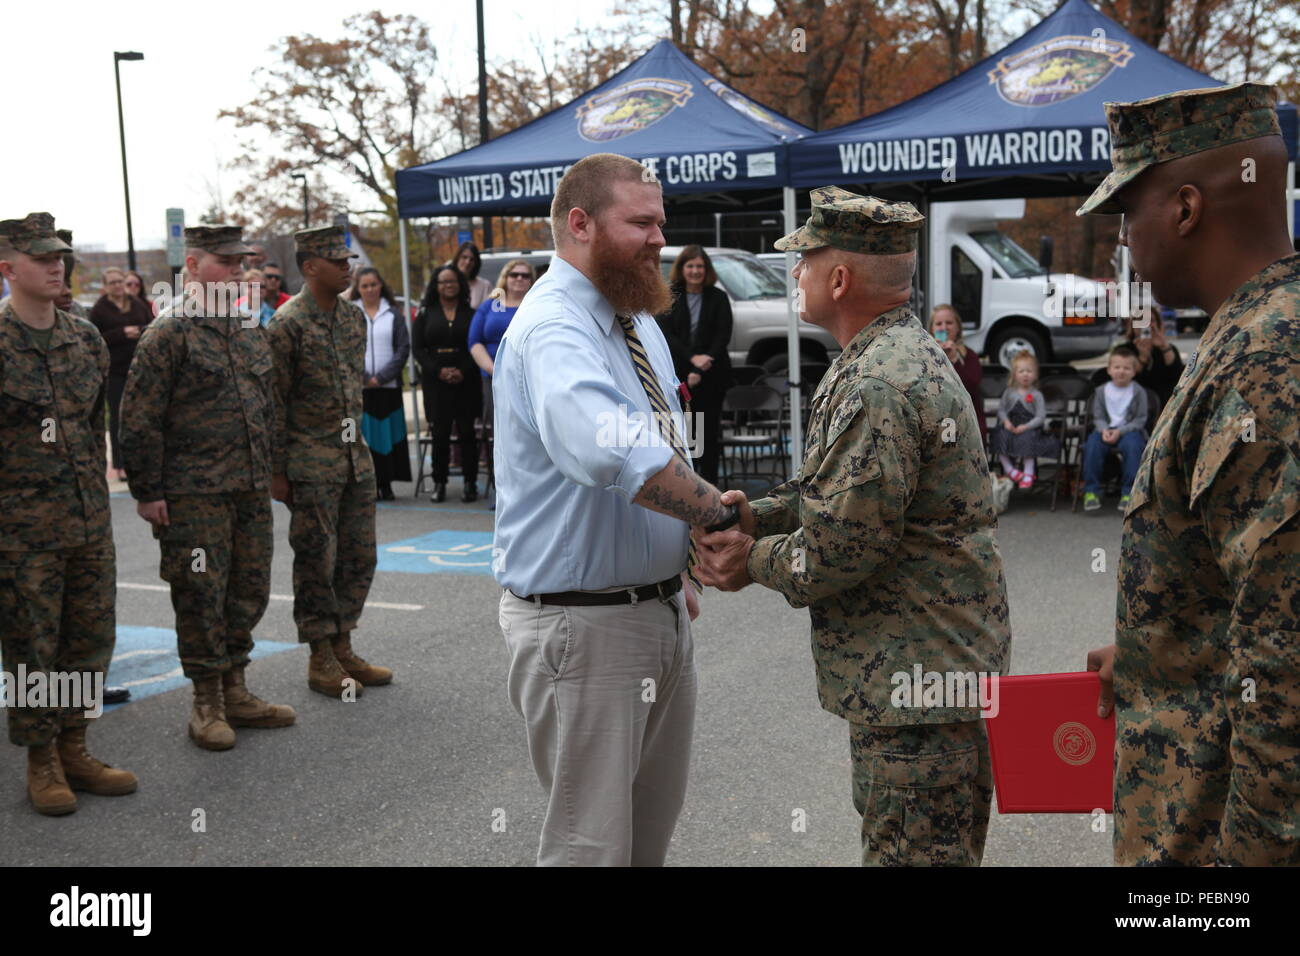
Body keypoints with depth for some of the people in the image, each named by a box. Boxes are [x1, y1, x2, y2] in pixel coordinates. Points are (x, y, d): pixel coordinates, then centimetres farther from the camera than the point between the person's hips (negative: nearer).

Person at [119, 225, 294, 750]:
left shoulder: (251, 329, 12)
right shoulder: (170, 333, -10)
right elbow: (140, 420, -11)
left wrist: (269, 470, 19)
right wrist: (148, 491, -12)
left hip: (252, 490, 7)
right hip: (194, 495, -7)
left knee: (249, 589, 12)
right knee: (201, 595, 0)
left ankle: (235, 691, 25)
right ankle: (206, 704, 13)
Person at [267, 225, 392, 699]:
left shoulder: (354, 315, 9)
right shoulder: (288, 323, -12)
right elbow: (275, 401, -11)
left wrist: (359, 442, 18)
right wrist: (277, 470, -11)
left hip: (356, 455, 7)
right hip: (312, 462, -7)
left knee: (359, 557, 11)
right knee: (316, 559, 1)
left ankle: (343, 648, 23)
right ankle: (321, 660, 11)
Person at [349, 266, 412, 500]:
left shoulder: (393, 314, 8)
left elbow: (403, 349, 2)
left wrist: (381, 377, -8)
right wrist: (363, 377, -9)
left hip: (389, 385, 1)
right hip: (358, 387, -1)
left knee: (389, 433, 0)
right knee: (364, 434, -4)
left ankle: (385, 484, 6)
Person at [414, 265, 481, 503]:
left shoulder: (470, 314, 6)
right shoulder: (426, 314, 9)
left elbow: (478, 347, 1)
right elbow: (418, 348, 4)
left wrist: (464, 371, -13)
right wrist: (438, 370, -10)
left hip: (466, 382, 0)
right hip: (435, 382, 1)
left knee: (467, 432, 1)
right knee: (439, 434, -1)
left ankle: (470, 483, 7)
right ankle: (439, 483, 6)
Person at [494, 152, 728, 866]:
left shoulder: (640, 325, 10)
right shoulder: (553, 332, -22)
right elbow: (613, 452, -42)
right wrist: (723, 513, -32)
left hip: (662, 612, 9)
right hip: (583, 626, -9)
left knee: (652, 831, 22)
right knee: (592, 844, 1)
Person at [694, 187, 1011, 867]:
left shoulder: (878, 389, -24)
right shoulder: (905, 352, 12)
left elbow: (835, 552, -24)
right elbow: (842, 494, 18)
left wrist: (754, 560, -6)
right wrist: (755, 516, 3)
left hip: (914, 676, -11)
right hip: (920, 666, 11)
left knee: (913, 848, -1)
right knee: (891, 835, 23)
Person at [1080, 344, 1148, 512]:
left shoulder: (1138, 391, 0)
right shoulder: (1101, 391, 9)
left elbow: (1140, 419, -4)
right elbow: (1098, 417, 9)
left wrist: (1120, 431, -18)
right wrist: (1104, 430, -15)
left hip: (1130, 430, -2)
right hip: (1106, 430, 2)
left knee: (1132, 445, -36)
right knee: (1092, 444, -30)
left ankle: (1128, 493, -27)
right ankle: (1091, 491, -22)